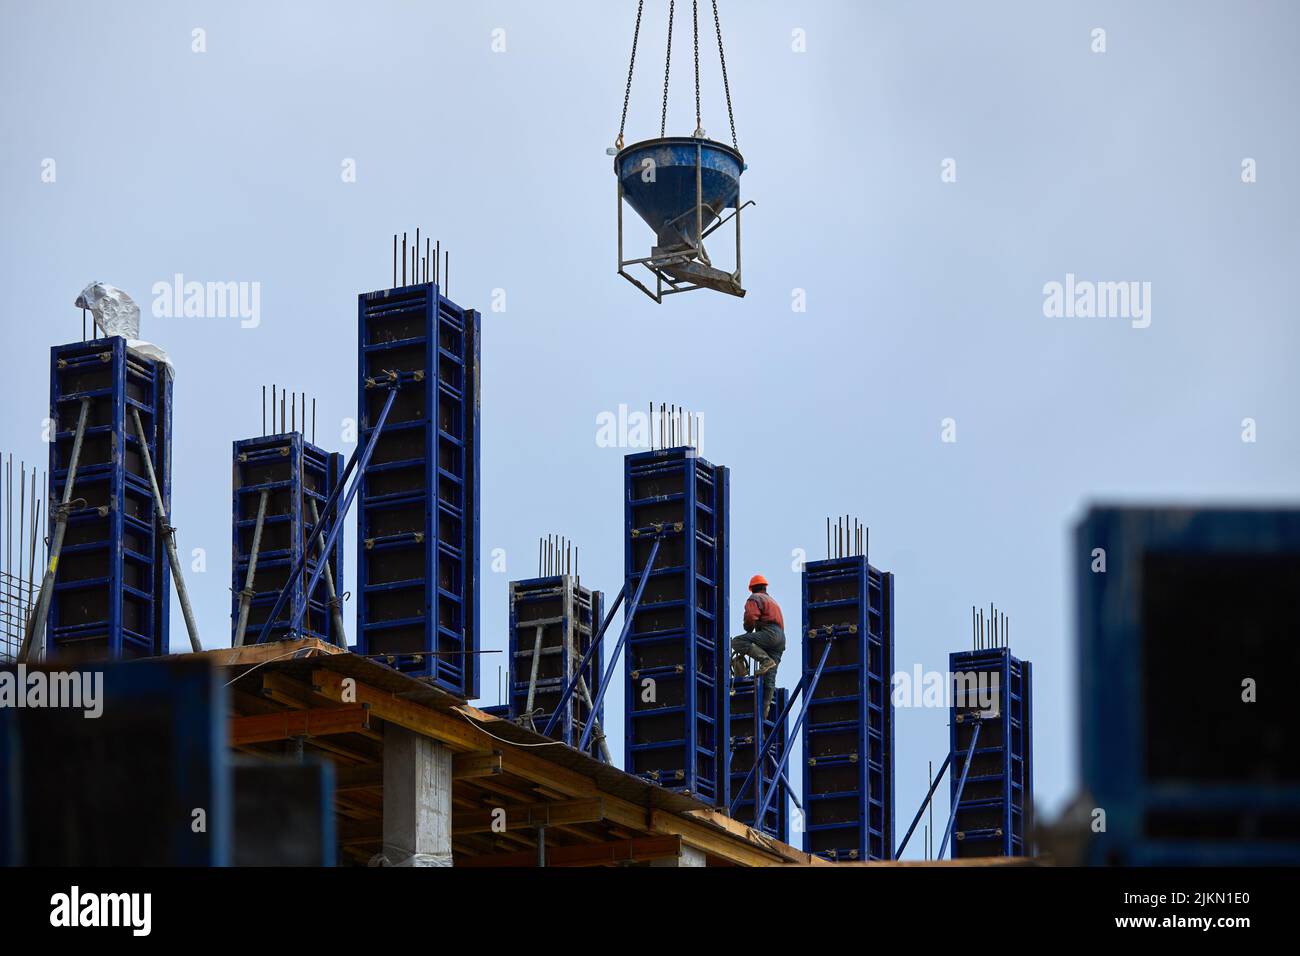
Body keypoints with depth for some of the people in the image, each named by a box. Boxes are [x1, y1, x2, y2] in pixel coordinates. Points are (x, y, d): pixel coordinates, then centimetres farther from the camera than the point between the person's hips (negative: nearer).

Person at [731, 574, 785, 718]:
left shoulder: (755, 598, 6)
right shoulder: (773, 601, 33)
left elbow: (751, 617, -10)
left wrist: (748, 630, 11)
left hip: (769, 633, -8)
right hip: (781, 638, 8)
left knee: (737, 642, -20)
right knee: (769, 677, 3)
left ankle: (765, 660, -31)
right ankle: (765, 710, -6)